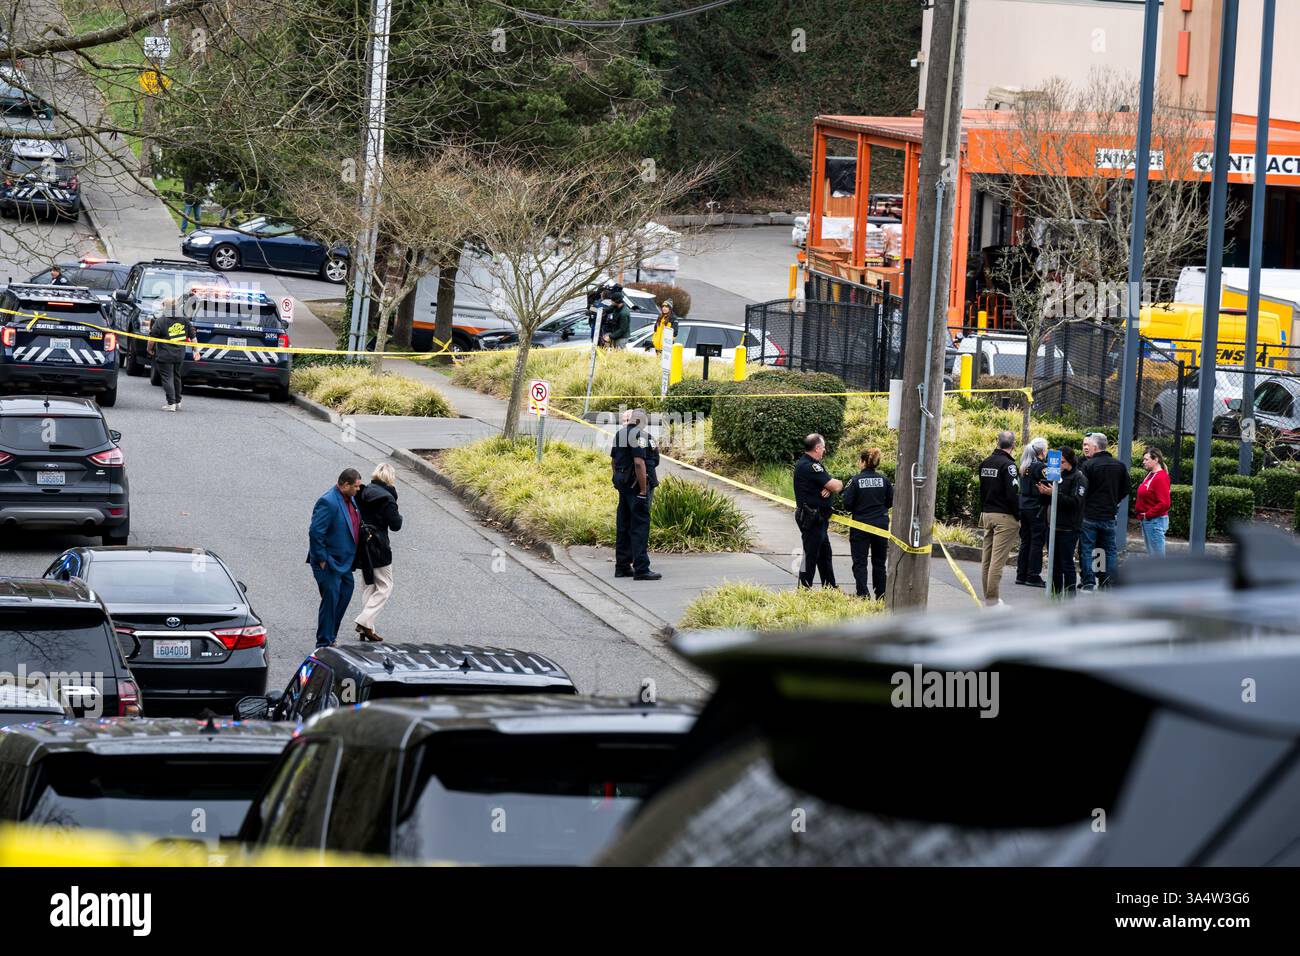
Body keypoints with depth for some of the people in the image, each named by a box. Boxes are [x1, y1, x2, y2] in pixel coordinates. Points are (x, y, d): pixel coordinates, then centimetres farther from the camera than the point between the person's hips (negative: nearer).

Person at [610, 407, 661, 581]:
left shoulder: (619, 435, 12)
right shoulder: (639, 435, -15)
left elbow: (613, 461, 19)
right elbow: (639, 462, -22)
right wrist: (643, 490, -21)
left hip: (623, 484, 9)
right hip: (637, 485, -9)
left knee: (624, 526, 13)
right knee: (640, 526, -7)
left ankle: (622, 566, 18)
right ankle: (641, 569, -8)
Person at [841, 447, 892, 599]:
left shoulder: (856, 480, -12)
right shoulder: (884, 480, -2)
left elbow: (847, 504, -12)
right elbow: (890, 502, 5)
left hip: (861, 525, -3)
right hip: (881, 524, 3)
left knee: (860, 562, 1)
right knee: (879, 562, 14)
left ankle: (863, 595, -11)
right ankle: (881, 597, 17)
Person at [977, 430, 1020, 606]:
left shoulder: (985, 463, 10)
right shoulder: (1007, 465, -15)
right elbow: (1012, 494, -19)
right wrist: (1018, 517, -10)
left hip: (987, 514, 8)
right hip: (1004, 516, -8)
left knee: (986, 558, 12)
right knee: (998, 559, -8)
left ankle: (988, 596, 18)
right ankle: (993, 598, -10)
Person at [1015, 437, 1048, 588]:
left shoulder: (1025, 466, 10)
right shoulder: (1040, 466, -14)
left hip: (1024, 507, 8)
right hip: (1037, 508, -8)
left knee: (1025, 541, 13)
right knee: (1037, 541, -2)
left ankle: (1021, 575, 16)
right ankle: (1033, 576, -1)